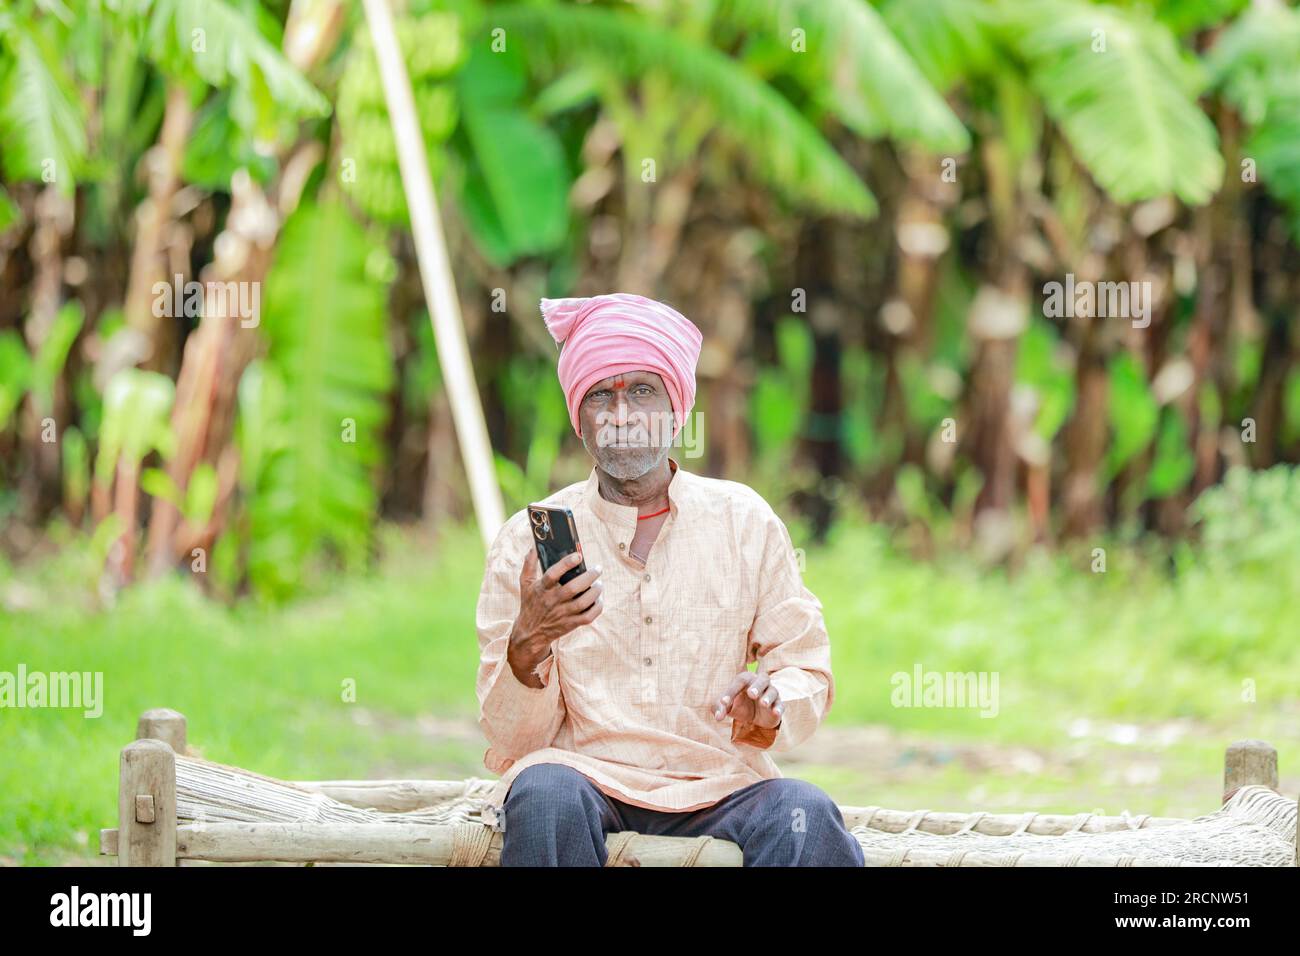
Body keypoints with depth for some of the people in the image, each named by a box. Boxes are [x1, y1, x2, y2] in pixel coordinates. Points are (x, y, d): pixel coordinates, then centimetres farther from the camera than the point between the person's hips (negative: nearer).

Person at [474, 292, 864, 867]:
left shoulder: (745, 523, 9)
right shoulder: (527, 542, 4)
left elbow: (807, 671, 10)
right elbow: (512, 740, 2)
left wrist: (768, 708, -14)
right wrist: (526, 647, -19)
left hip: (715, 785, 1)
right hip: (585, 771, 0)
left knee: (806, 816, -32)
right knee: (545, 795, -36)